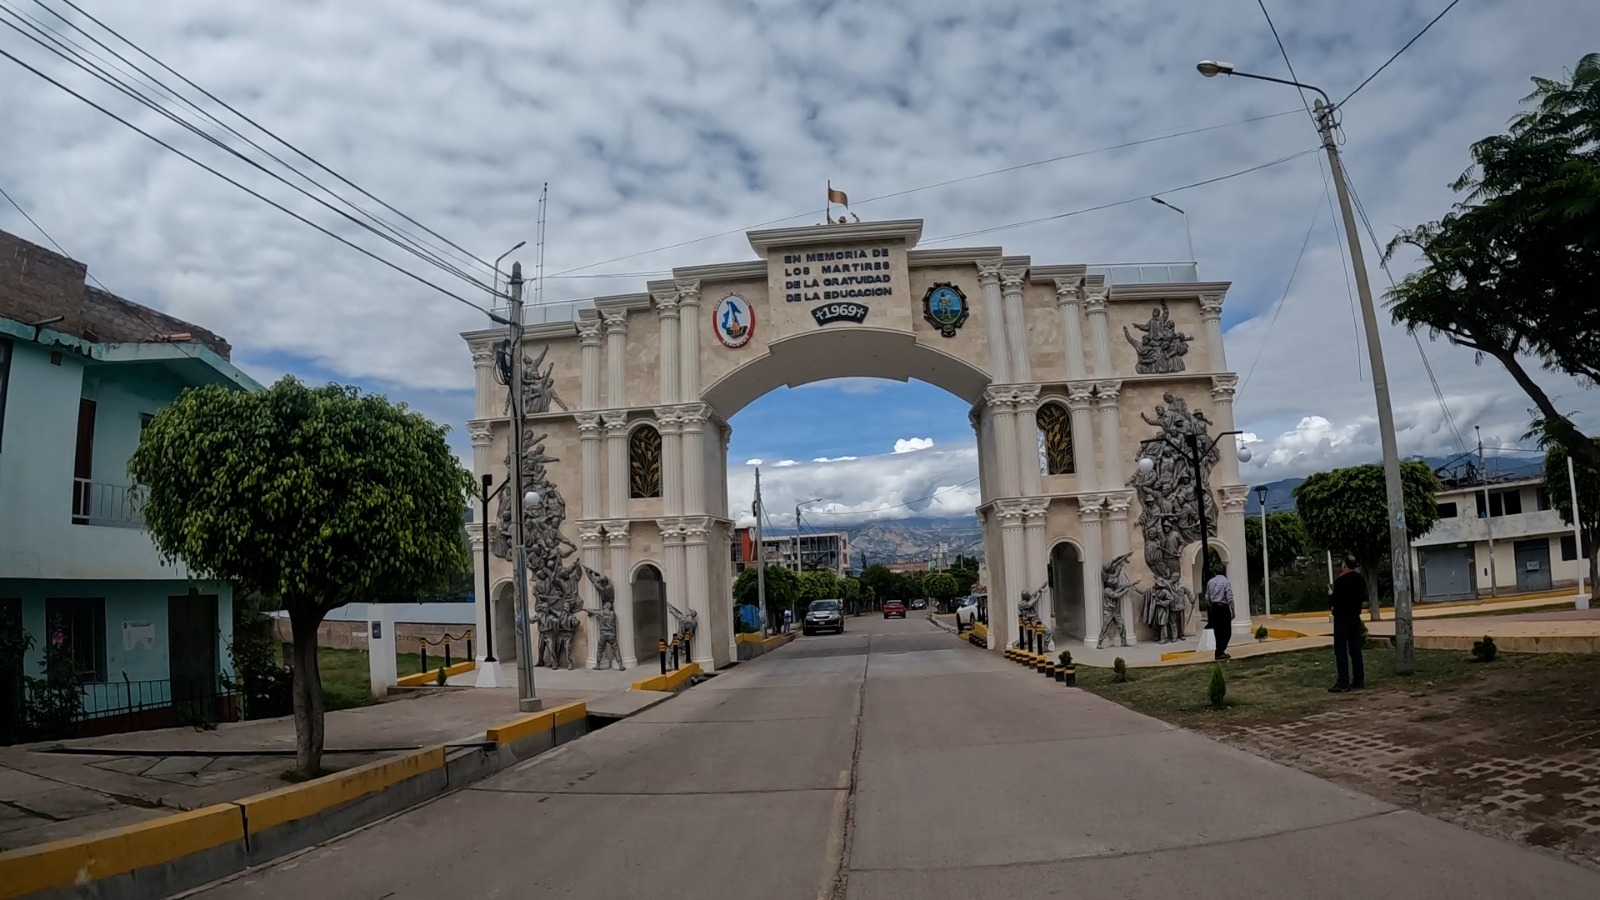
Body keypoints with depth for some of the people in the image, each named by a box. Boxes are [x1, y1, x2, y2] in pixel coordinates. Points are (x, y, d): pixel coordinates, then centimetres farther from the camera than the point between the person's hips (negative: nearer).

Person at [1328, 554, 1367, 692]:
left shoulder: (1340, 580, -17)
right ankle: (1359, 680, 14)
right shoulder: (1360, 580, 7)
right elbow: (1362, 599, 18)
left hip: (1342, 618, -7)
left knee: (1341, 651, -5)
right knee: (1355, 650, 12)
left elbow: (1334, 601, -17)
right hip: (1355, 617, 7)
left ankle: (1343, 682, -7)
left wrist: (1330, 595, 1)